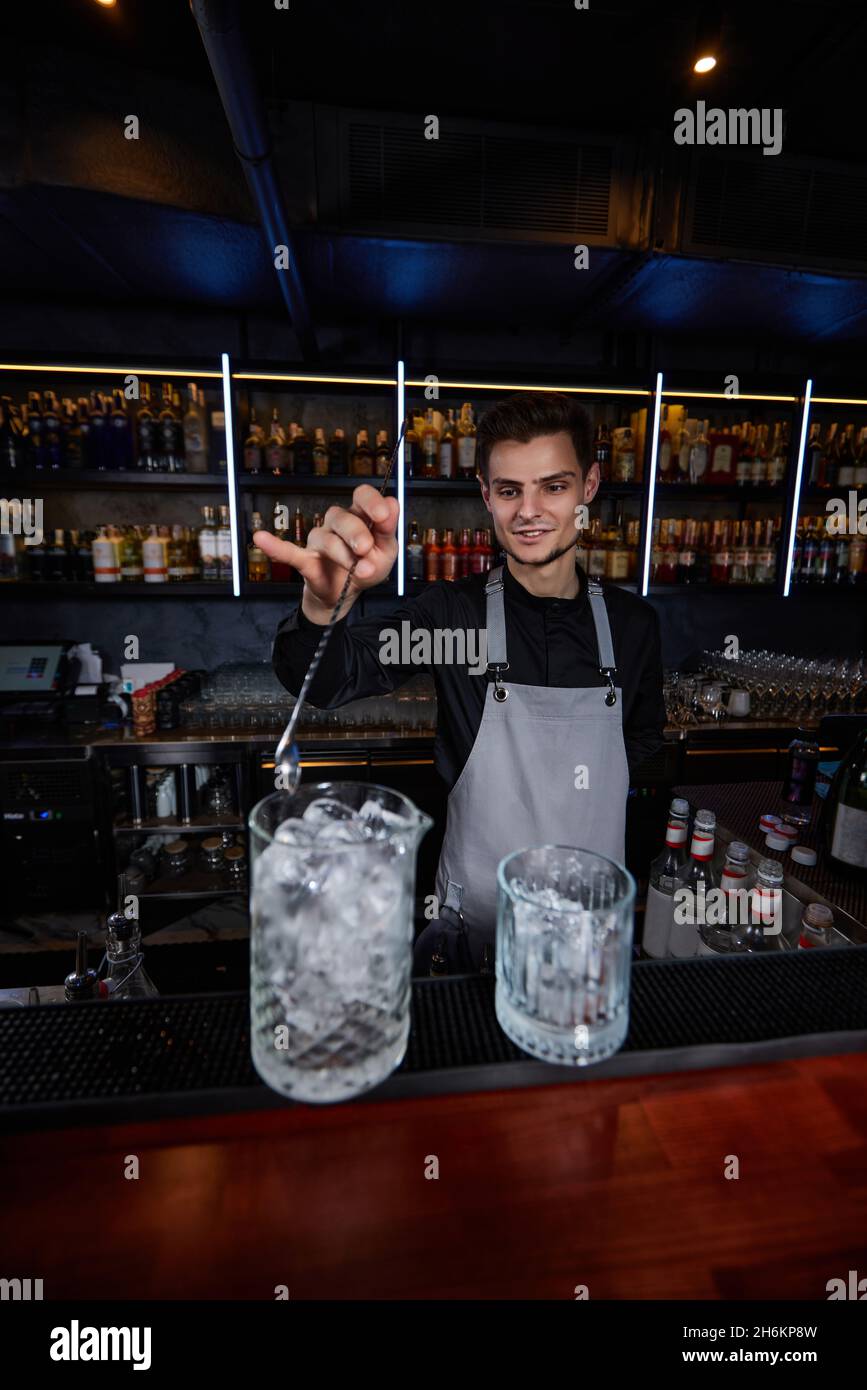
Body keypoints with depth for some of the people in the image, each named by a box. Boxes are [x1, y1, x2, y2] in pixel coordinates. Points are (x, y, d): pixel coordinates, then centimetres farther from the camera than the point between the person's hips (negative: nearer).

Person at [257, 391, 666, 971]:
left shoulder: (633, 621, -4)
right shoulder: (452, 611, -13)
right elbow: (325, 679, -27)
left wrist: (587, 788, -6)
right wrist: (328, 600, -49)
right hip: (477, 919, -2)